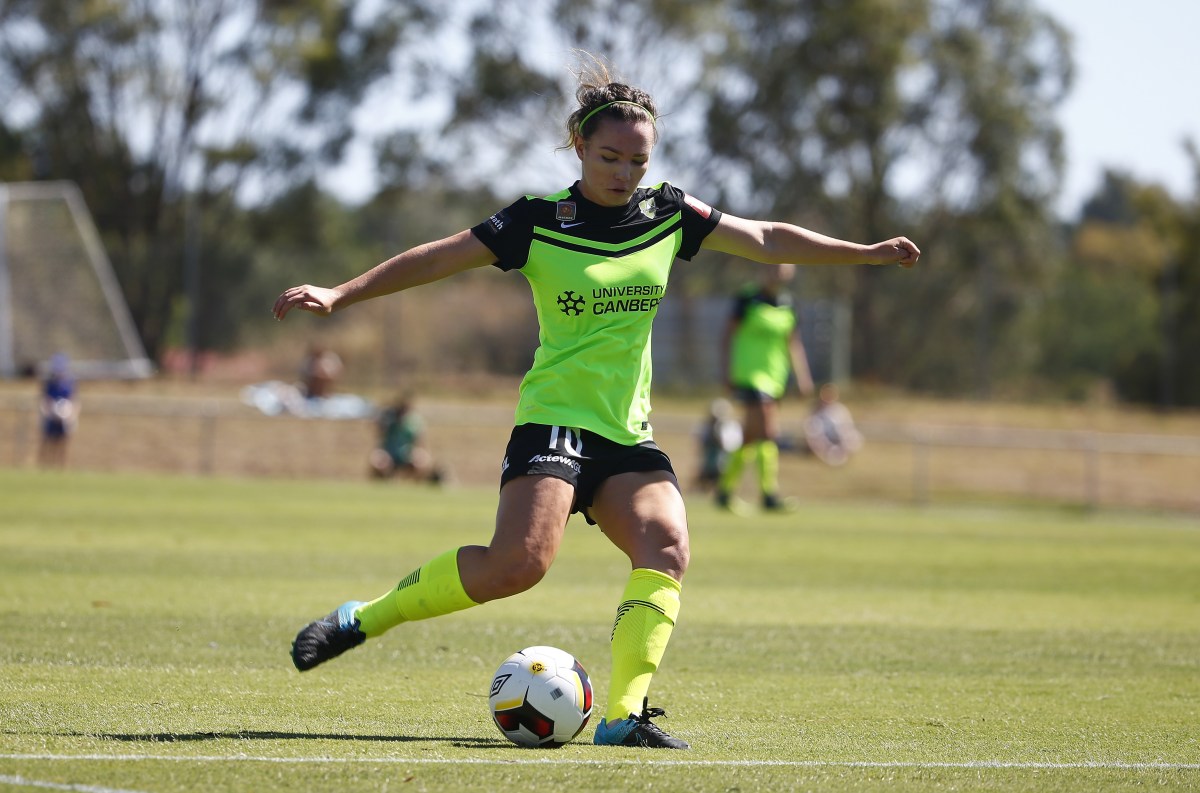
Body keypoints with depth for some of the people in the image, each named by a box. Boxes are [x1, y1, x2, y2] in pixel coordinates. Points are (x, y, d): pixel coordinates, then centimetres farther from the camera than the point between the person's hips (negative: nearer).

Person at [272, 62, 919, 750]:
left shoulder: (669, 213, 8)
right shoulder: (539, 221, -4)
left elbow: (768, 241, 16)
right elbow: (436, 260, -3)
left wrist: (868, 253, 16)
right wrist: (339, 294, -9)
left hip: (629, 434, 5)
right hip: (554, 419, -5)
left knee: (668, 548, -21)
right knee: (519, 562, -25)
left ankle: (625, 716, -24)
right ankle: (362, 619, -8)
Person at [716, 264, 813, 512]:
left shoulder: (786, 302, 11)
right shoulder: (748, 298, -7)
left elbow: (793, 342, 17)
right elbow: (729, 335, -4)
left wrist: (803, 377, 12)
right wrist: (728, 371, -9)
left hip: (775, 378, 7)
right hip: (749, 374, -7)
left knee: (751, 437, 11)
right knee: (767, 433, -17)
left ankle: (725, 490, 22)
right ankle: (769, 495, -18)